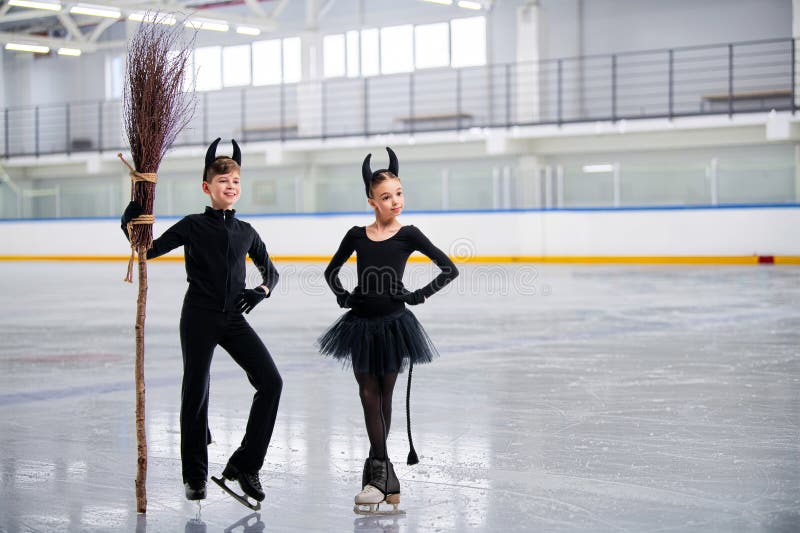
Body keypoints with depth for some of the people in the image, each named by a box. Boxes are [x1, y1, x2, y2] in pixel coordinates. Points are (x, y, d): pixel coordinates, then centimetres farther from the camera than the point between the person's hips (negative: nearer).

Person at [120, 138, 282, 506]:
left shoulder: (246, 232, 10)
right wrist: (133, 213, -14)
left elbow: (270, 271, 22)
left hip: (233, 319, 4)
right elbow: (150, 250, -3)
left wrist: (261, 291, 2)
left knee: (271, 382, -10)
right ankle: (195, 474, 18)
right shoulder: (193, 226, 0)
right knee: (196, 392, 2)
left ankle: (244, 465, 1)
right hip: (199, 317, -3)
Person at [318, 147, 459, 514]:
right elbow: (331, 271, 18)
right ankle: (381, 471, 4)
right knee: (369, 394, 1)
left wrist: (419, 295, -7)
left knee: (383, 395, 7)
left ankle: (376, 471, 16)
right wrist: (342, 296, 2)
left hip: (393, 324, -2)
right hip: (361, 324, 2)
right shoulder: (357, 236, 3)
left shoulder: (408, 235, -4)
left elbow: (450, 270, -3)